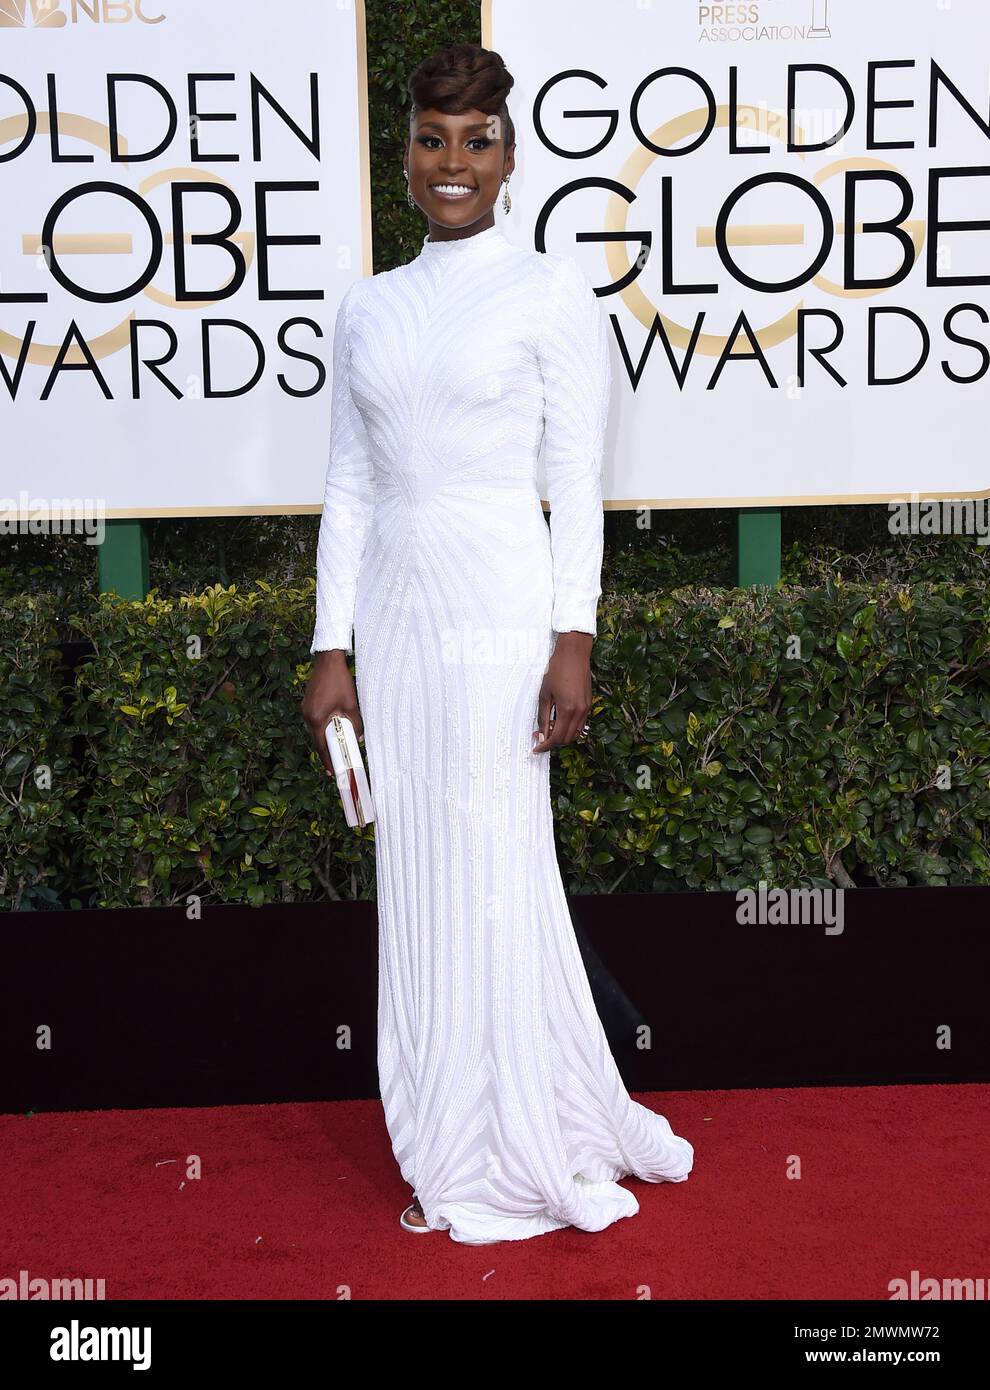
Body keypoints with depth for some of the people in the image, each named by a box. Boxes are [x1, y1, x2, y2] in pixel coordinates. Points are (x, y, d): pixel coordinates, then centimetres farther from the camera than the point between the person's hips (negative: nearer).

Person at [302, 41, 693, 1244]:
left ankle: (521, 1156, 19)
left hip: (496, 614, -5)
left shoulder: (551, 293, -1)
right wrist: (331, 648, 6)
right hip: (393, 620, 5)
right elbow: (349, 485, 11)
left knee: (495, 875, 0)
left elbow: (577, 482, -5)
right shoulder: (368, 308, 12)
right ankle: (450, 1154, 23)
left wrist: (573, 638, -12)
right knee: (419, 879, 9)